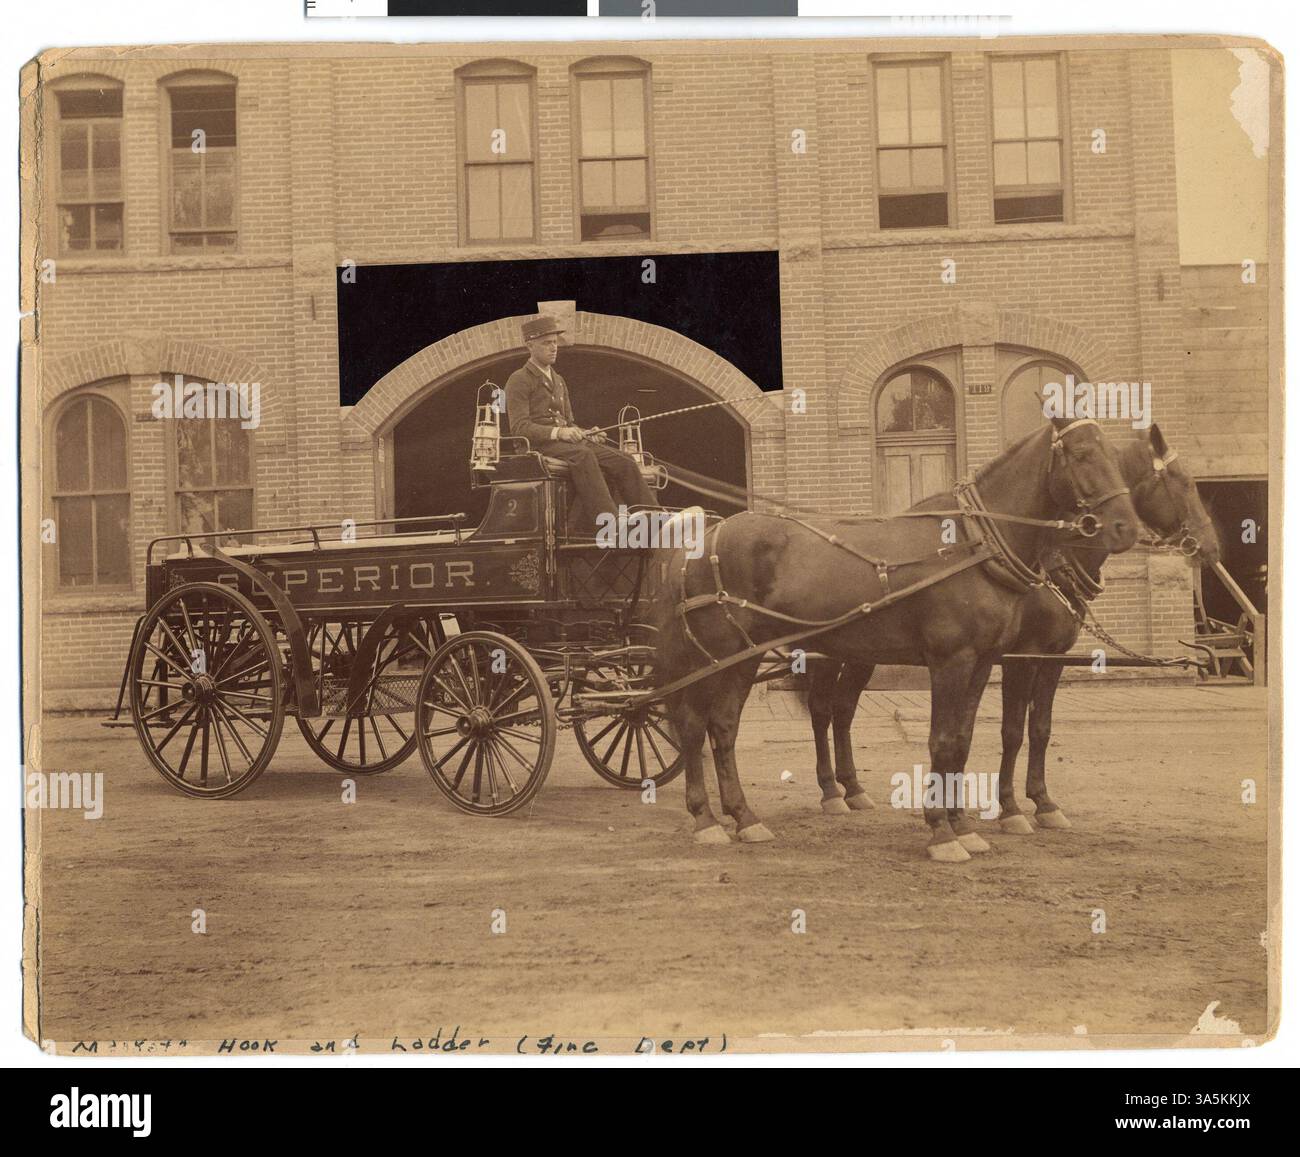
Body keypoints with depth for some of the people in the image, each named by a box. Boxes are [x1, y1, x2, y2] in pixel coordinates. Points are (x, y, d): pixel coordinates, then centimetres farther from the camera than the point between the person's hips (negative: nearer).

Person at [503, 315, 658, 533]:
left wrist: (583, 433, 3)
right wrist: (558, 432, -24)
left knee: (622, 463, -15)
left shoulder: (558, 381, 25)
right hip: (538, 445, -7)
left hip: (567, 442, 7)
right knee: (583, 456, -38)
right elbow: (519, 428, -11)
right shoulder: (519, 381, 0)